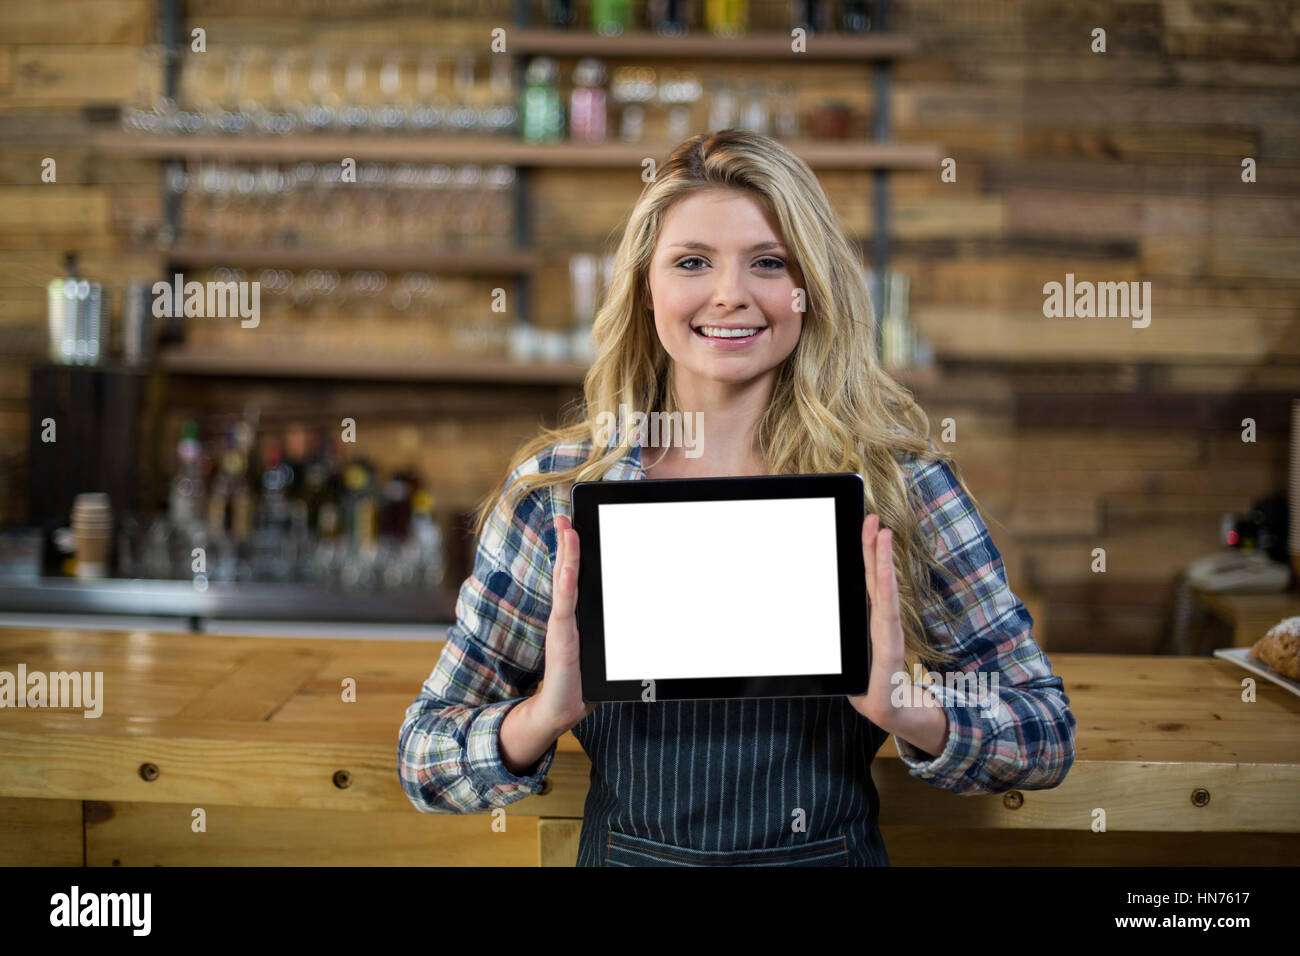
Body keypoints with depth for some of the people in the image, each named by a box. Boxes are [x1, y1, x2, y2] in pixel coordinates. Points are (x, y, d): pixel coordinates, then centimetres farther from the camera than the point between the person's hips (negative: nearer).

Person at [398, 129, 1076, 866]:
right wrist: (545, 715, -17)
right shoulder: (554, 492, -1)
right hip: (628, 853, 1)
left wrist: (903, 705, -17)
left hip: (833, 853, 0)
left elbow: (1050, 736, 1)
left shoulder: (901, 484, -2)